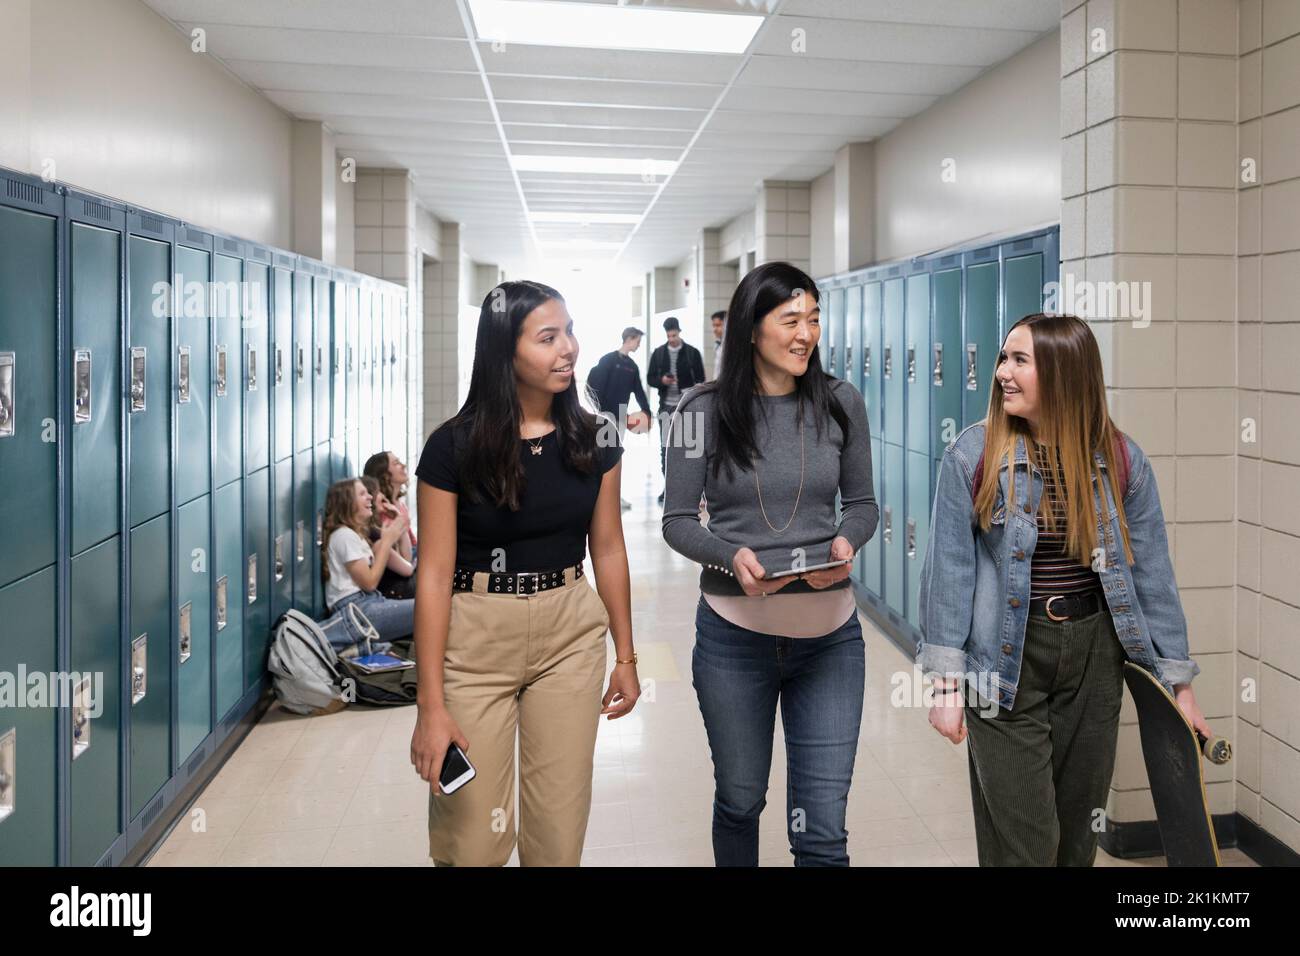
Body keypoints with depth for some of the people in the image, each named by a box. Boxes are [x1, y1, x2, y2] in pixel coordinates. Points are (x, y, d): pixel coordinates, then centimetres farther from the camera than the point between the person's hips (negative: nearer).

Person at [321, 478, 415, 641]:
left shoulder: (354, 534, 22)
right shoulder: (344, 535, -8)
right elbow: (369, 582, -10)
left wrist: (389, 539, 9)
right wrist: (387, 541, -4)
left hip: (369, 603, 9)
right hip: (356, 609, -9)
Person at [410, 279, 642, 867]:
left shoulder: (594, 439, 0)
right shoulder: (454, 446, -11)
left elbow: (607, 548, 8)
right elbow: (435, 573, -10)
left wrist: (625, 655, 10)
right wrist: (431, 703, -12)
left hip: (570, 635, 3)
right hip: (476, 640, -3)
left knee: (559, 829, 9)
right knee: (473, 837, 3)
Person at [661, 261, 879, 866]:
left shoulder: (841, 403, 0)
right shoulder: (705, 410, -6)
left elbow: (863, 503, 9)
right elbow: (677, 520, -2)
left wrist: (846, 541, -13)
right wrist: (731, 556, -21)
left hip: (830, 636, 1)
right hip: (733, 635, -1)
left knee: (822, 832, 2)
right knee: (739, 801, 19)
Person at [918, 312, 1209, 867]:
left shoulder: (1121, 460, -3)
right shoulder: (972, 455, -9)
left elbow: (1151, 572, 2)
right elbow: (949, 571, -7)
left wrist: (1180, 683, 5)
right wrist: (946, 684, -9)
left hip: (1092, 654, 3)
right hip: (1005, 660, -3)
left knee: (1078, 828, 15)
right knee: (1024, 840, 0)